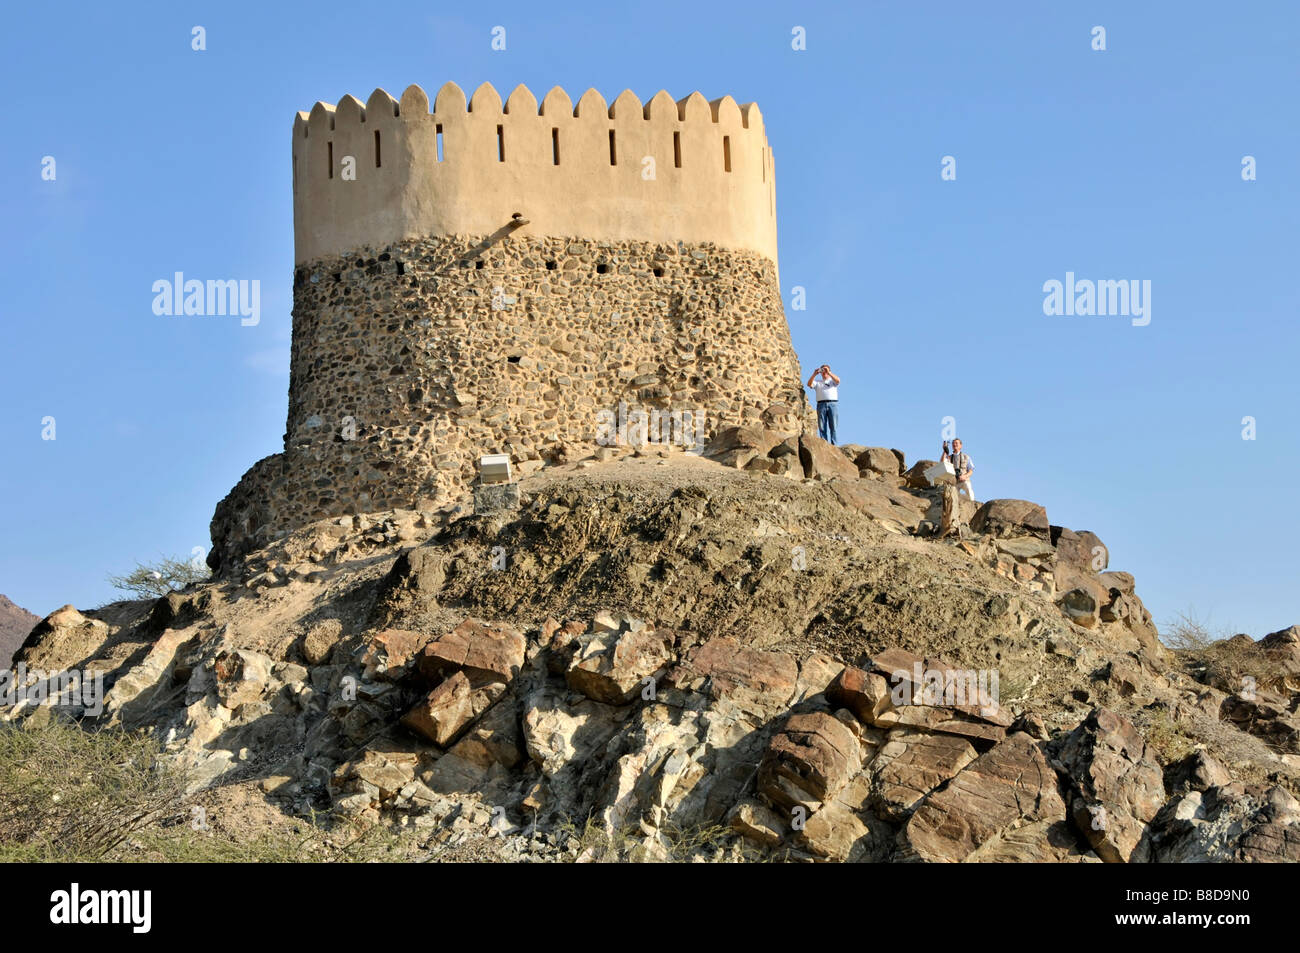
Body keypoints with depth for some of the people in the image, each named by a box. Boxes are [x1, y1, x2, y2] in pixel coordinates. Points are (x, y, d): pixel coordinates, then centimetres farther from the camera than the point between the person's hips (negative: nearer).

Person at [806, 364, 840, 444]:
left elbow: (838, 380, -4)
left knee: (833, 426, -7)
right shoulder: (817, 382, 23)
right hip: (821, 404, 1)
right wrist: (814, 374, -4)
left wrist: (829, 372, -9)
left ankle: (833, 445, -9)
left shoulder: (832, 381, 19)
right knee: (822, 427, -5)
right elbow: (809, 384, 5)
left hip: (833, 404, -1)